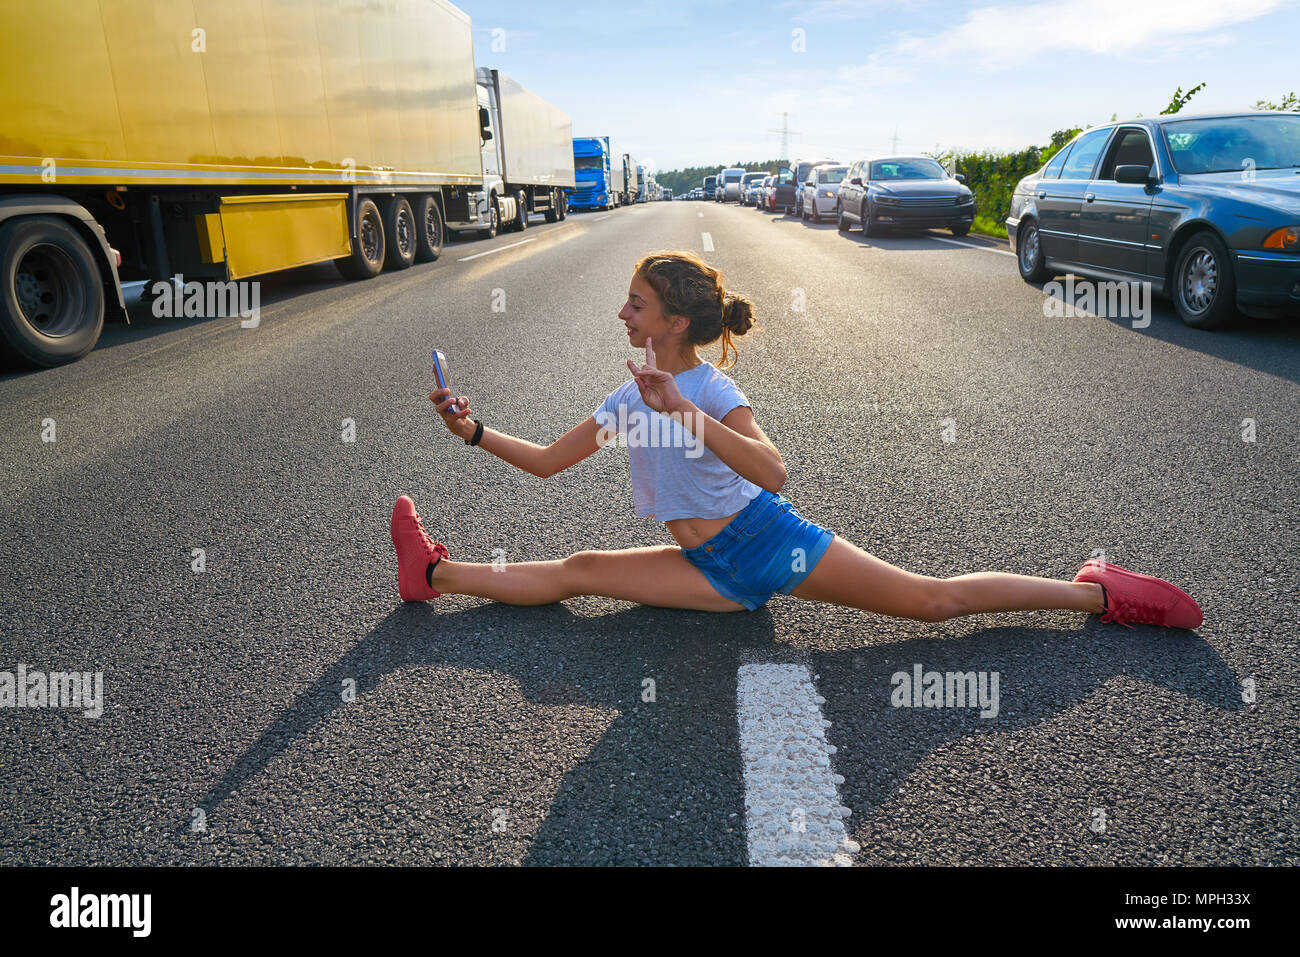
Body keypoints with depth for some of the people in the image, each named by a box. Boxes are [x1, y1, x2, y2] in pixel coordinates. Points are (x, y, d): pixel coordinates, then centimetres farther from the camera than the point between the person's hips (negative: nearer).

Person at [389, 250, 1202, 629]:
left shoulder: (713, 389, -16)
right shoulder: (627, 400, 5)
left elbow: (773, 472, -32)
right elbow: (547, 461, 10)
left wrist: (683, 411, -36)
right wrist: (476, 431, -1)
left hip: (769, 541, -6)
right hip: (712, 569, 6)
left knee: (932, 600, -7)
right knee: (576, 573, 0)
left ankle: (1100, 593, 5)